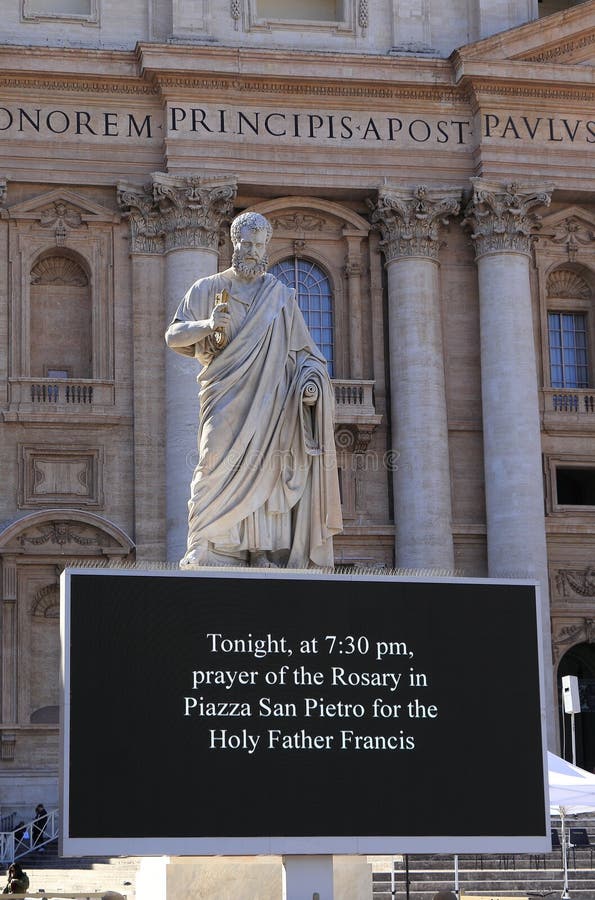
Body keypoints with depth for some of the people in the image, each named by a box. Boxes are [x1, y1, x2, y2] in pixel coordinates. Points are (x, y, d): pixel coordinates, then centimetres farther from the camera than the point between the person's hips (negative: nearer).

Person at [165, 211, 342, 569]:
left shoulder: (282, 297, 15)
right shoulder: (208, 289, 12)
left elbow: (303, 351, 16)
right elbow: (174, 335, 6)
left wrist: (311, 379, -5)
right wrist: (206, 326, -15)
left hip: (271, 408, 1)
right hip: (226, 404, -1)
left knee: (268, 481, -7)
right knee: (222, 472, -15)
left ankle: (269, 559, -10)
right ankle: (214, 558, -17)